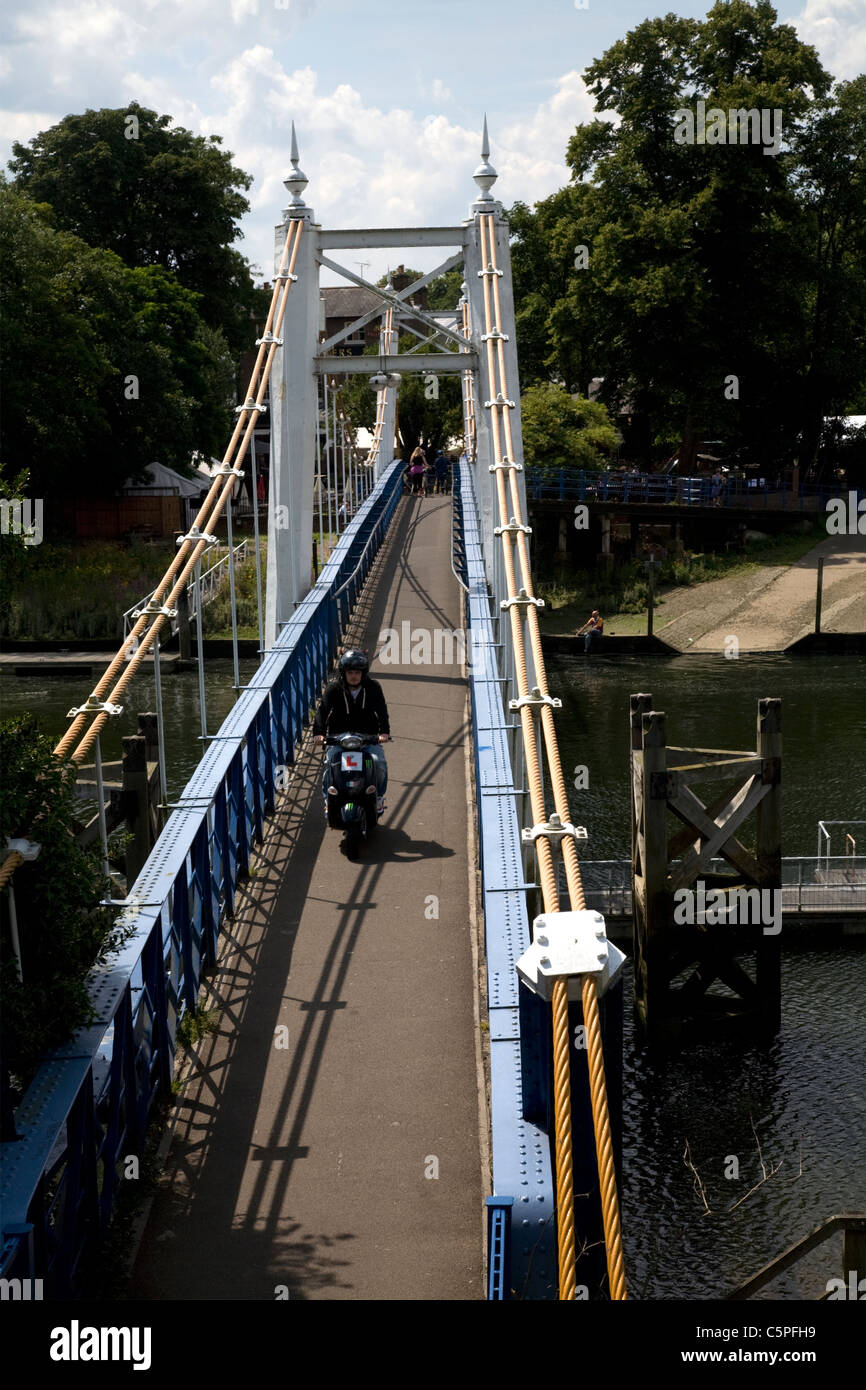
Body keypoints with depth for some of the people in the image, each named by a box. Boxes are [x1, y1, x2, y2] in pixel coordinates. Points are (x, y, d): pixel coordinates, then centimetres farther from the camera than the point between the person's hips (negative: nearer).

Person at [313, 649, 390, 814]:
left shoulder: (373, 688, 0)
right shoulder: (333, 689, -2)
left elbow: (381, 709, -12)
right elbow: (323, 709, -14)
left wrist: (384, 731, -30)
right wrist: (319, 732, -31)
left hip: (367, 735, 0)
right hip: (339, 735, 0)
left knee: (379, 761, -22)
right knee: (330, 761, -24)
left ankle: (379, 797, 1)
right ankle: (328, 799, -5)